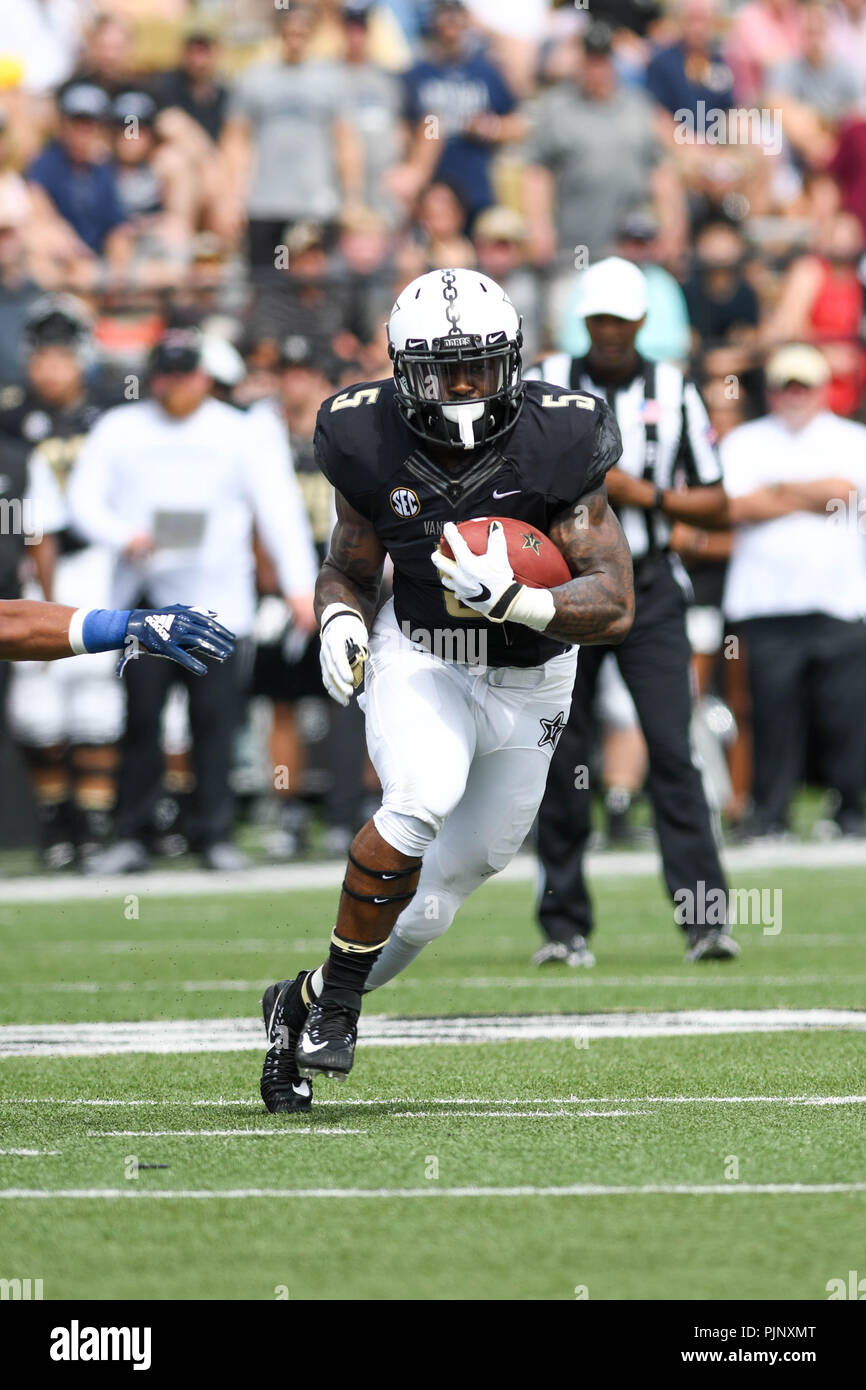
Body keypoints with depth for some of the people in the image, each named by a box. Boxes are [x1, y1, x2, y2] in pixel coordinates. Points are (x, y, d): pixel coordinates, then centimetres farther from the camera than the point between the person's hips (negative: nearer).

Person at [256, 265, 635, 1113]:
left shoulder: (554, 446, -23)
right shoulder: (373, 446, -17)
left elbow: (614, 607, -23)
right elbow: (348, 572, 1)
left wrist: (510, 599, -39)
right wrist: (341, 621, -22)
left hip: (528, 681, 2)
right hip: (418, 662, -2)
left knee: (463, 866, 10)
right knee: (423, 799, -31)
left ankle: (307, 1008, 30)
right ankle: (337, 994, -14)